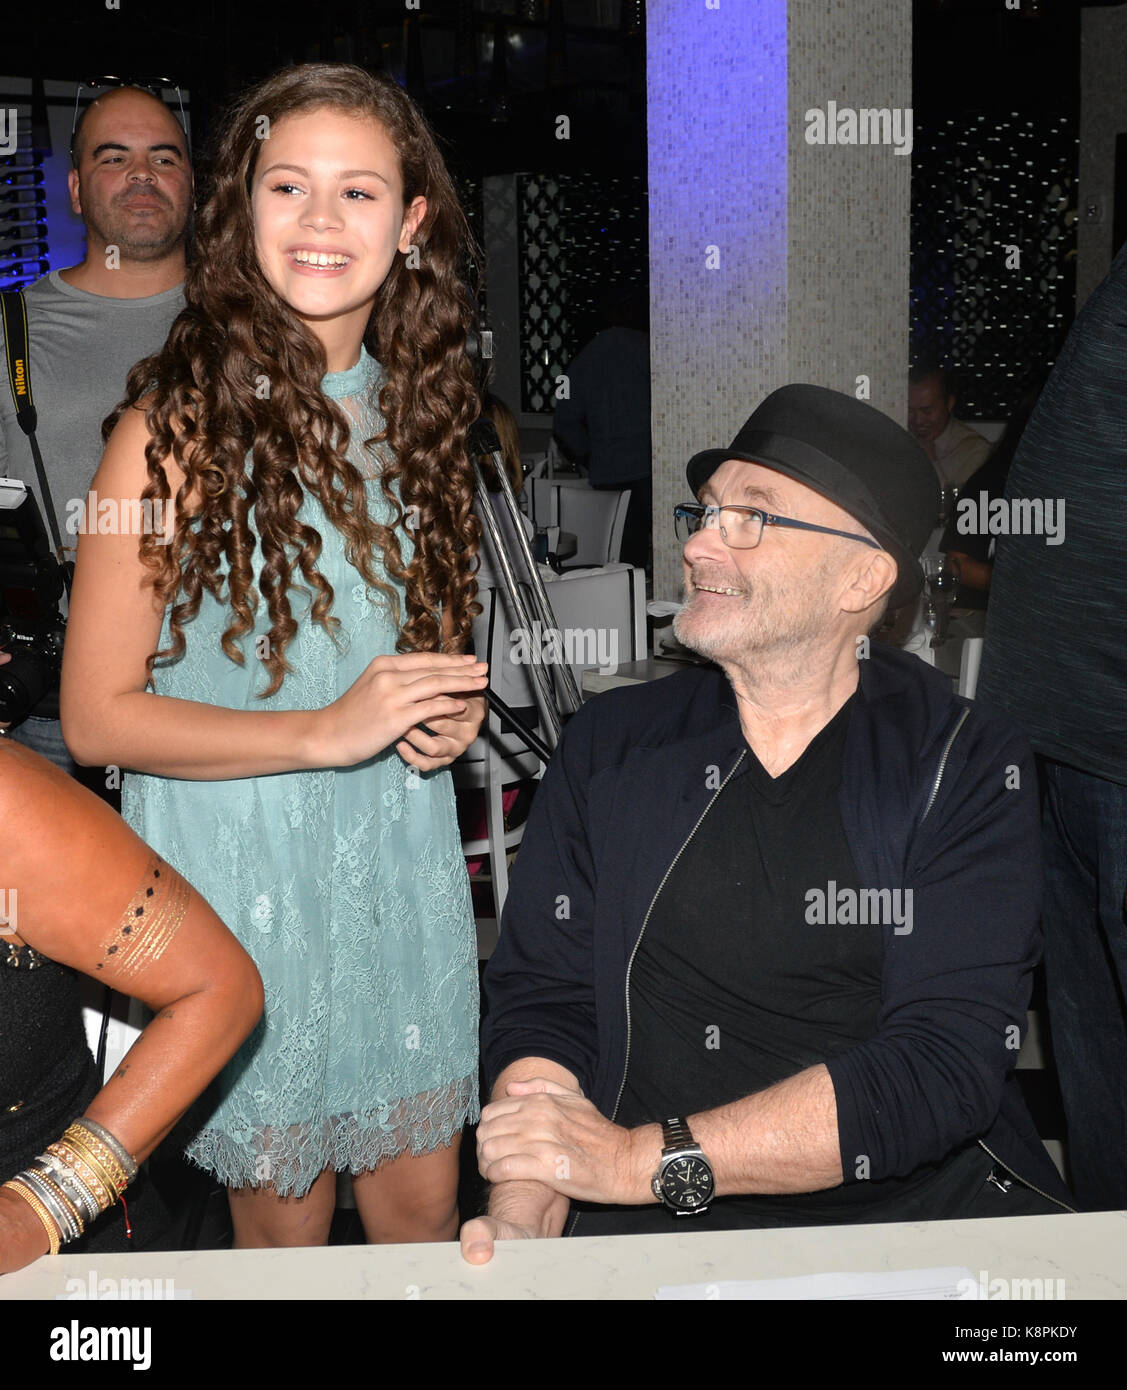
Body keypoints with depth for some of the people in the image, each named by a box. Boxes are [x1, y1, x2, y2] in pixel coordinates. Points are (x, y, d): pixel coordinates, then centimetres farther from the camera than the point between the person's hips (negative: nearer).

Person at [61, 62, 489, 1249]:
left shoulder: (414, 411, 5)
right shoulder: (178, 426, -13)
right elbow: (97, 716, -12)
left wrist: (448, 708, -1)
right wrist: (325, 731, -20)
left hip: (404, 860, 5)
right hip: (244, 874, -4)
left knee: (425, 1206, 14)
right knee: (284, 1220, 12)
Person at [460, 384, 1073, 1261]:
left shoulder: (968, 769, -1)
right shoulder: (609, 746, 8)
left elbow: (944, 1064, -11)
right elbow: (542, 1001, 3)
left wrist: (646, 1157, -18)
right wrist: (519, 1225, -15)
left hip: (922, 1213, 0)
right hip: (652, 1233, 1)